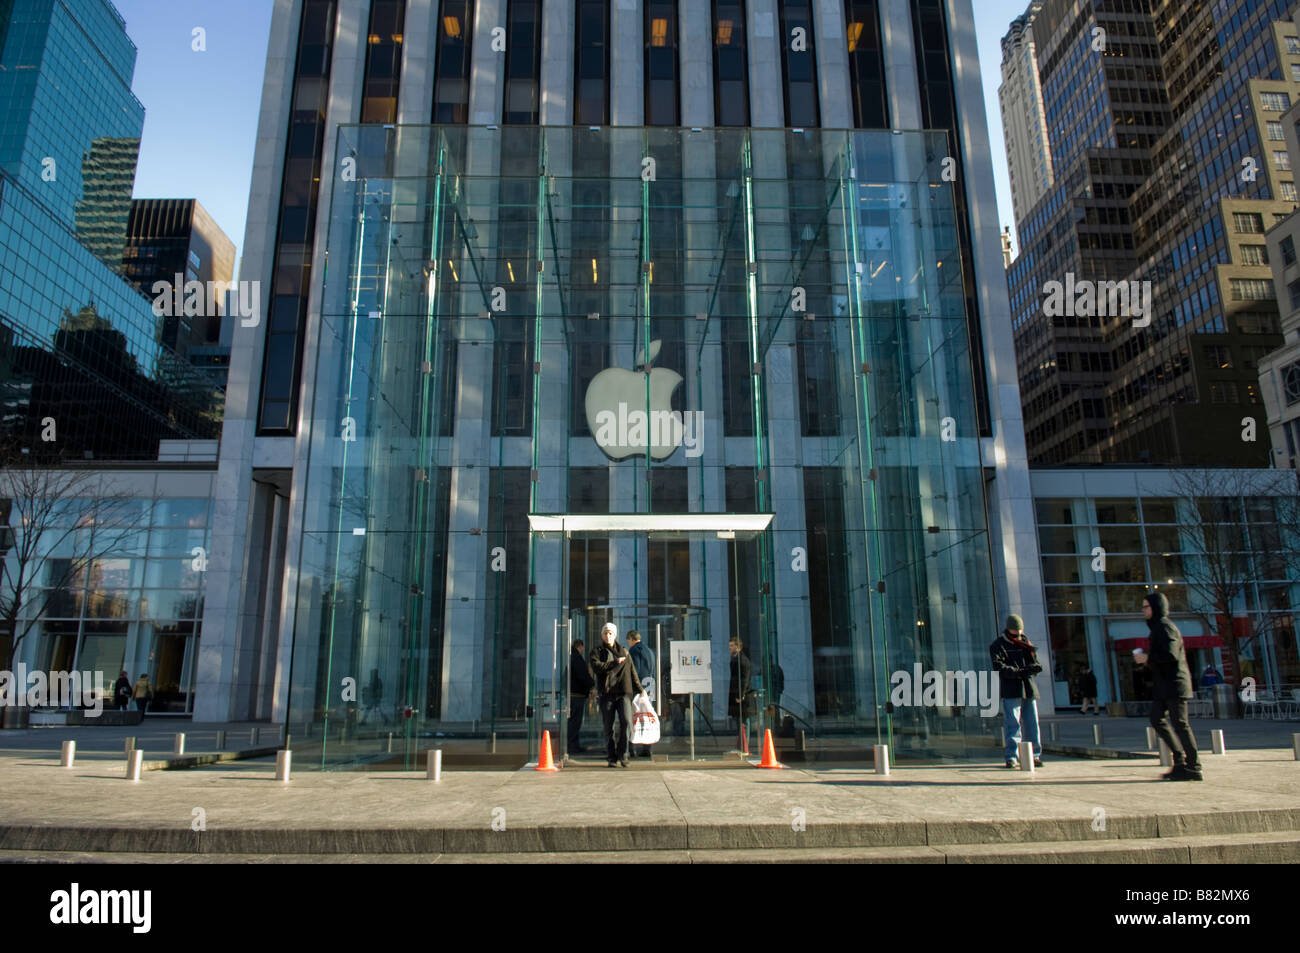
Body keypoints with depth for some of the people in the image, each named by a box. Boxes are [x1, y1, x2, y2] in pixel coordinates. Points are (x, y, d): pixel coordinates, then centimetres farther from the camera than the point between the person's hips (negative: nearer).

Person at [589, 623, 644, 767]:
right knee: (608, 727, 1)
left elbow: (632, 672, 21)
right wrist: (615, 663, -11)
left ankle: (622, 754, 1)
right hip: (607, 693, -1)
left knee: (627, 722, -14)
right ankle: (611, 758, 11)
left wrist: (639, 689, 16)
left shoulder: (623, 651, 19)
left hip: (624, 692, 1)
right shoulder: (597, 652, 10)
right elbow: (596, 667, -10)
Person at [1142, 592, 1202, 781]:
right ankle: (1180, 761, 12)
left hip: (1174, 683, -10)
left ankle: (1194, 768, 2)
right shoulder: (1157, 627, 17)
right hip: (1163, 685, 10)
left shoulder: (1165, 627, -13)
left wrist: (1148, 659, -13)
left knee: (1180, 724, -5)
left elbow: (1170, 655, -23)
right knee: (1157, 720, 7)